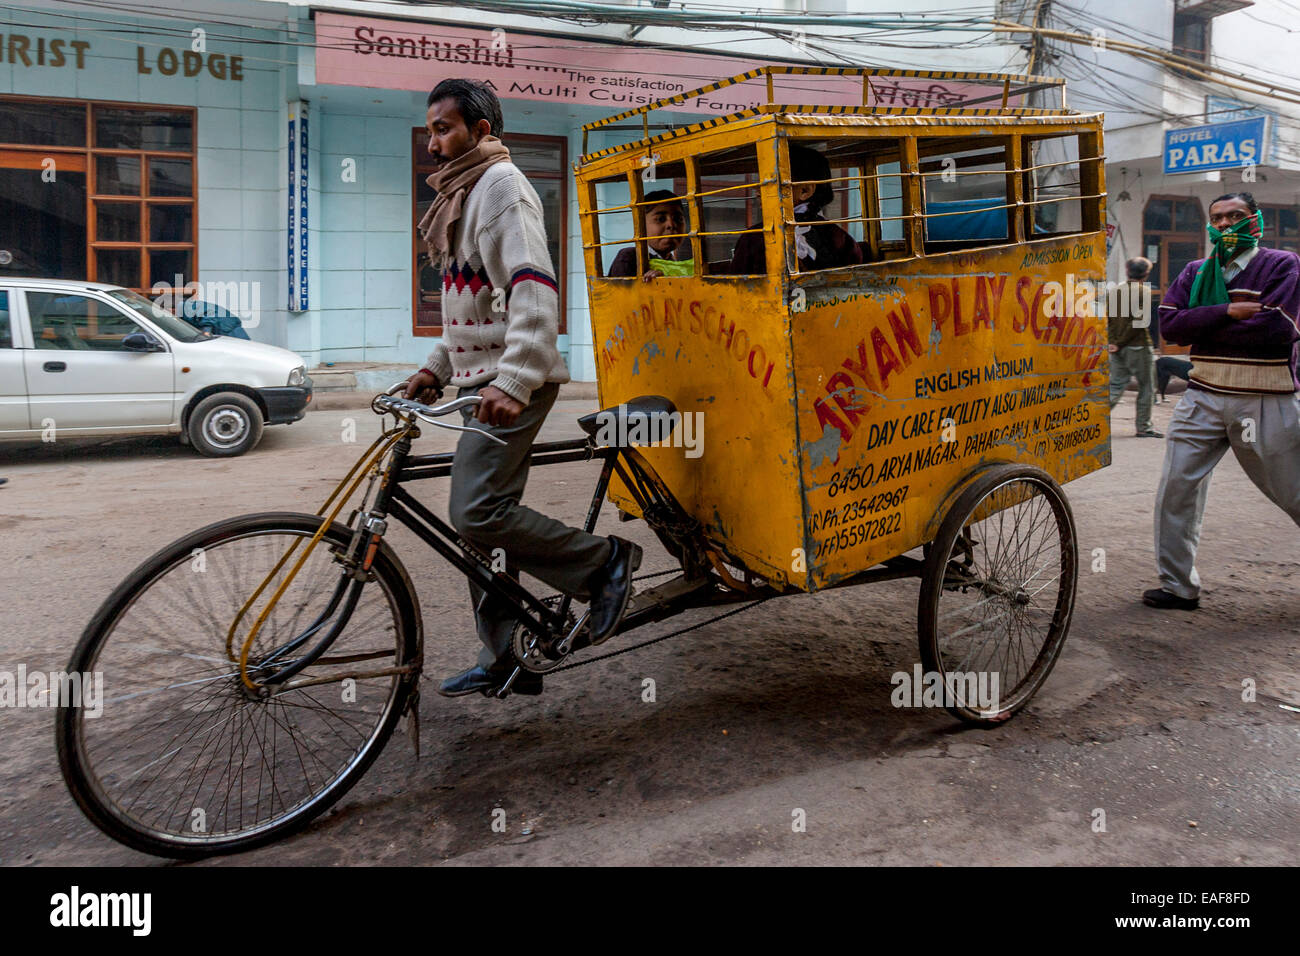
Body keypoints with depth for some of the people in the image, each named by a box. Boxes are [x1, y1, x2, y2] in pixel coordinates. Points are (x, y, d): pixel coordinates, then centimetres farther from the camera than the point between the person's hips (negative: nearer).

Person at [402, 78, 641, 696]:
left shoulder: (502, 187, -8)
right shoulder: (463, 194, 23)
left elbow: (534, 290, -22)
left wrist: (512, 380, -31)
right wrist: (437, 367, 18)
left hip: (511, 386, -10)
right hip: (480, 382, 10)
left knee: (477, 513, -19)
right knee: (483, 518, 9)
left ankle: (604, 561, -2)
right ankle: (505, 661, 18)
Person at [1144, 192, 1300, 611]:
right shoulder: (1196, 272, 12)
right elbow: (1169, 324, -4)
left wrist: (1204, 328, -10)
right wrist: (1229, 312, -14)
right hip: (1204, 399, 4)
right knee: (1175, 490, 0)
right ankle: (1178, 586, 11)